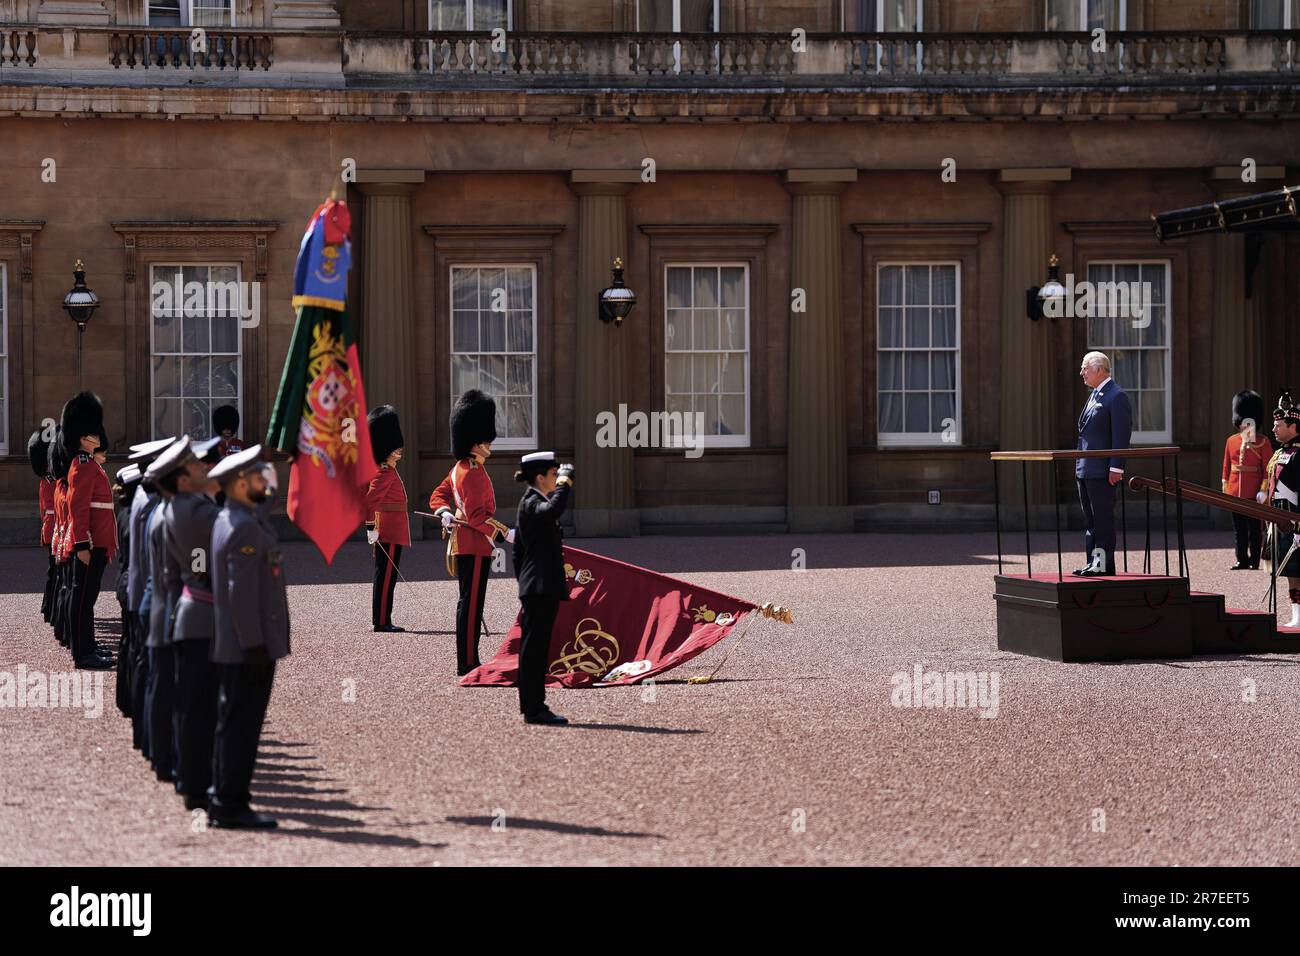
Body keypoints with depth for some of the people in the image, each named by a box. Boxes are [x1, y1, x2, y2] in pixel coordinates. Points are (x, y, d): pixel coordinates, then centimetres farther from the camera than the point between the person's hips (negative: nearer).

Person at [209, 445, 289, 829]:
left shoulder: (227, 521, 14)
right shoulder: (245, 527, -18)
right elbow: (242, 593, -23)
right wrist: (254, 646, -21)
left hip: (234, 647, 10)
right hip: (249, 645, -10)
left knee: (232, 725, 15)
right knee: (241, 726, -6)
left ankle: (223, 802, 21)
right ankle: (231, 805, -3)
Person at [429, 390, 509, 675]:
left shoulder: (460, 469, 14)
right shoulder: (473, 474, -18)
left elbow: (438, 496, 22)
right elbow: (476, 516, -23)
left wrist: (446, 514, 4)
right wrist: (505, 533, -22)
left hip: (464, 544, 11)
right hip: (474, 546, -11)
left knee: (468, 601, 14)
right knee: (471, 603, -7)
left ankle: (468, 660, 19)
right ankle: (468, 663, -6)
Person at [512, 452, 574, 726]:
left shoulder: (531, 503, 18)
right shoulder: (532, 504, -13)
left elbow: (518, 550, 22)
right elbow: (554, 509, -38)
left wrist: (524, 583, 25)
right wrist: (564, 482, -23)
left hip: (538, 589, 10)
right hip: (541, 588, -10)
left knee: (534, 648, 12)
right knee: (534, 647, -7)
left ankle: (534, 708, 17)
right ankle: (534, 710, -5)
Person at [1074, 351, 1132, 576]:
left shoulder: (1116, 396, -10)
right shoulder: (1094, 395, 19)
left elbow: (1121, 434, -15)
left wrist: (1116, 468, -20)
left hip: (1102, 471, -10)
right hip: (1085, 470, 10)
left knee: (1103, 518, -6)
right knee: (1090, 520, 11)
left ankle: (1104, 563, -4)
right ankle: (1093, 562, 15)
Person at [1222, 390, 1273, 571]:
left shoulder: (1263, 442, -1)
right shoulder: (1231, 441, 11)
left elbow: (1268, 468, -4)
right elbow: (1226, 467, 13)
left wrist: (1263, 490, -11)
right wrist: (1225, 490, 9)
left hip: (1253, 493, -4)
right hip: (1235, 493, 4)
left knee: (1254, 527, 0)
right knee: (1239, 529, 7)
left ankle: (1254, 561, 6)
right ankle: (1242, 560, 13)